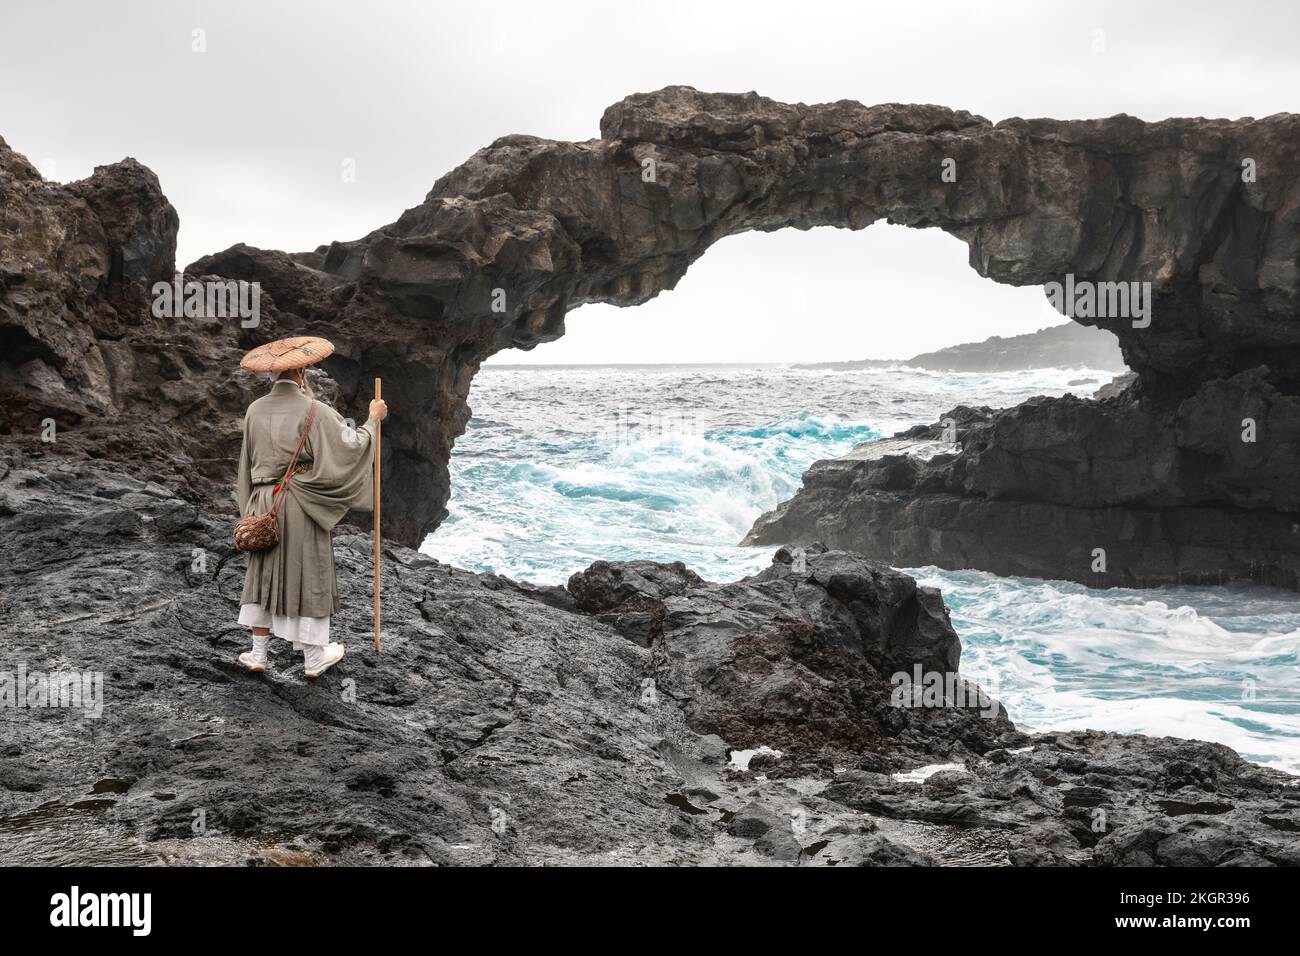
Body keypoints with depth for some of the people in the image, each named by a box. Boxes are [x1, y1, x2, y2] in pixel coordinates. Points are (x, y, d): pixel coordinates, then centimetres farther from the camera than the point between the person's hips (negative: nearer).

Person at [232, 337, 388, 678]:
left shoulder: (255, 410, 0)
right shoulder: (313, 410, -16)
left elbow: (250, 461, 10)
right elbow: (350, 446, -13)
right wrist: (373, 419, 2)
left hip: (264, 503, 4)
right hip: (302, 507, -4)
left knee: (264, 575, 14)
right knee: (307, 576, 6)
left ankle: (258, 654, 19)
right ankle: (313, 658, 16)